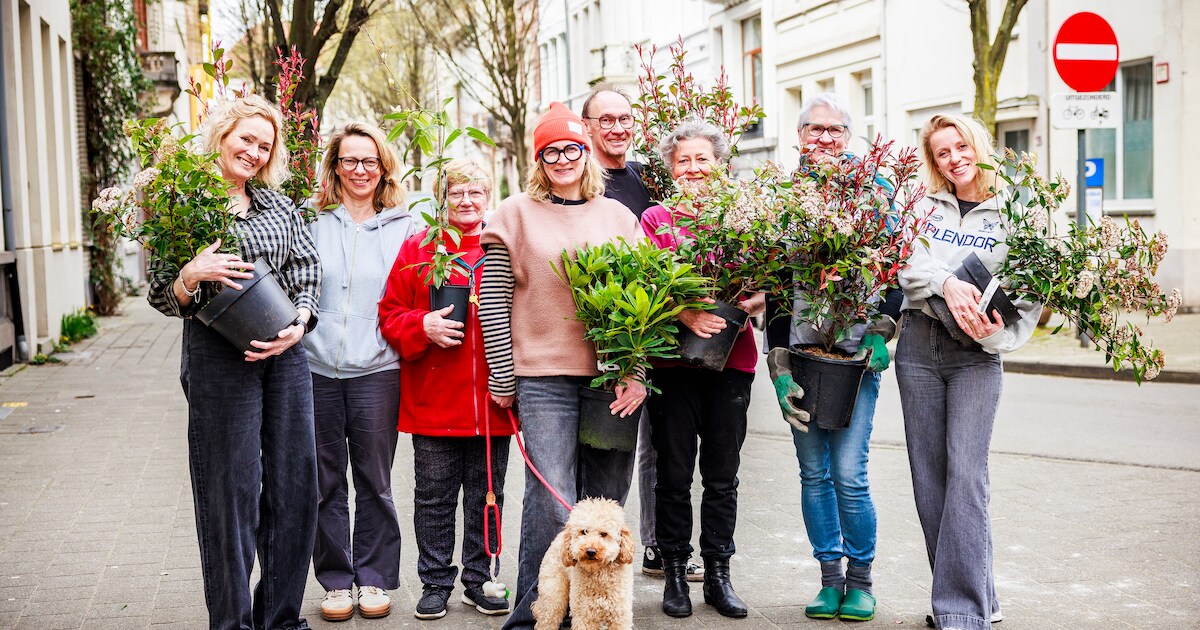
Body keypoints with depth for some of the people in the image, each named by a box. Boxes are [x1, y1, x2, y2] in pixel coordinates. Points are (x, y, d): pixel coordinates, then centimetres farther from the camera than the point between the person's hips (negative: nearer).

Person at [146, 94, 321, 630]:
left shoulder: (279, 206, 14)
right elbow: (162, 298, 1)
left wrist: (298, 324, -8)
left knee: (294, 480, 5)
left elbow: (308, 273, 10)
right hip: (217, 356, -4)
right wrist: (192, 274, -20)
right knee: (231, 486, -2)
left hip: (284, 352, 4)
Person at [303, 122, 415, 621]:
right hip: (316, 368, 1)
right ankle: (336, 580, 18)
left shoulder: (403, 227, 8)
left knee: (374, 480, 6)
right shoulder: (312, 222, 6)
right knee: (325, 482, 6)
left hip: (376, 369, 0)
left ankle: (375, 579, 18)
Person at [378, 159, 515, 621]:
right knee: (434, 496, 6)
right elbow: (390, 316, 4)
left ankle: (478, 581, 23)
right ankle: (435, 583, 19)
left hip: (491, 400, 1)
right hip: (434, 401, -1)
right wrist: (423, 327, -16)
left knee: (486, 493, 10)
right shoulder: (418, 249, 4)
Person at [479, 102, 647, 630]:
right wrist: (502, 377, -2)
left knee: (605, 501, 7)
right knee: (551, 502, -9)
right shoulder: (516, 214, 5)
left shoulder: (619, 215, 12)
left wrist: (636, 373, -2)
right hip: (545, 376, -3)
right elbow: (492, 300, 2)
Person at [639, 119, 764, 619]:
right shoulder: (656, 219, 4)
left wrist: (747, 305, -14)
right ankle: (675, 574, 16)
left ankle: (718, 575, 18)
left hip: (732, 358, 2)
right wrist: (685, 314, -21)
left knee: (722, 476, 7)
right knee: (675, 474, 4)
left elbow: (764, 290, 7)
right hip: (673, 359, -2)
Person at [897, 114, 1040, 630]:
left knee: (966, 471, -13)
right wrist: (946, 284, -23)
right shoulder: (925, 206, 11)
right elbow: (907, 262, -4)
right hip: (919, 346, 3)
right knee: (928, 474, 4)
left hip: (976, 354, -3)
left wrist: (994, 332, -19)